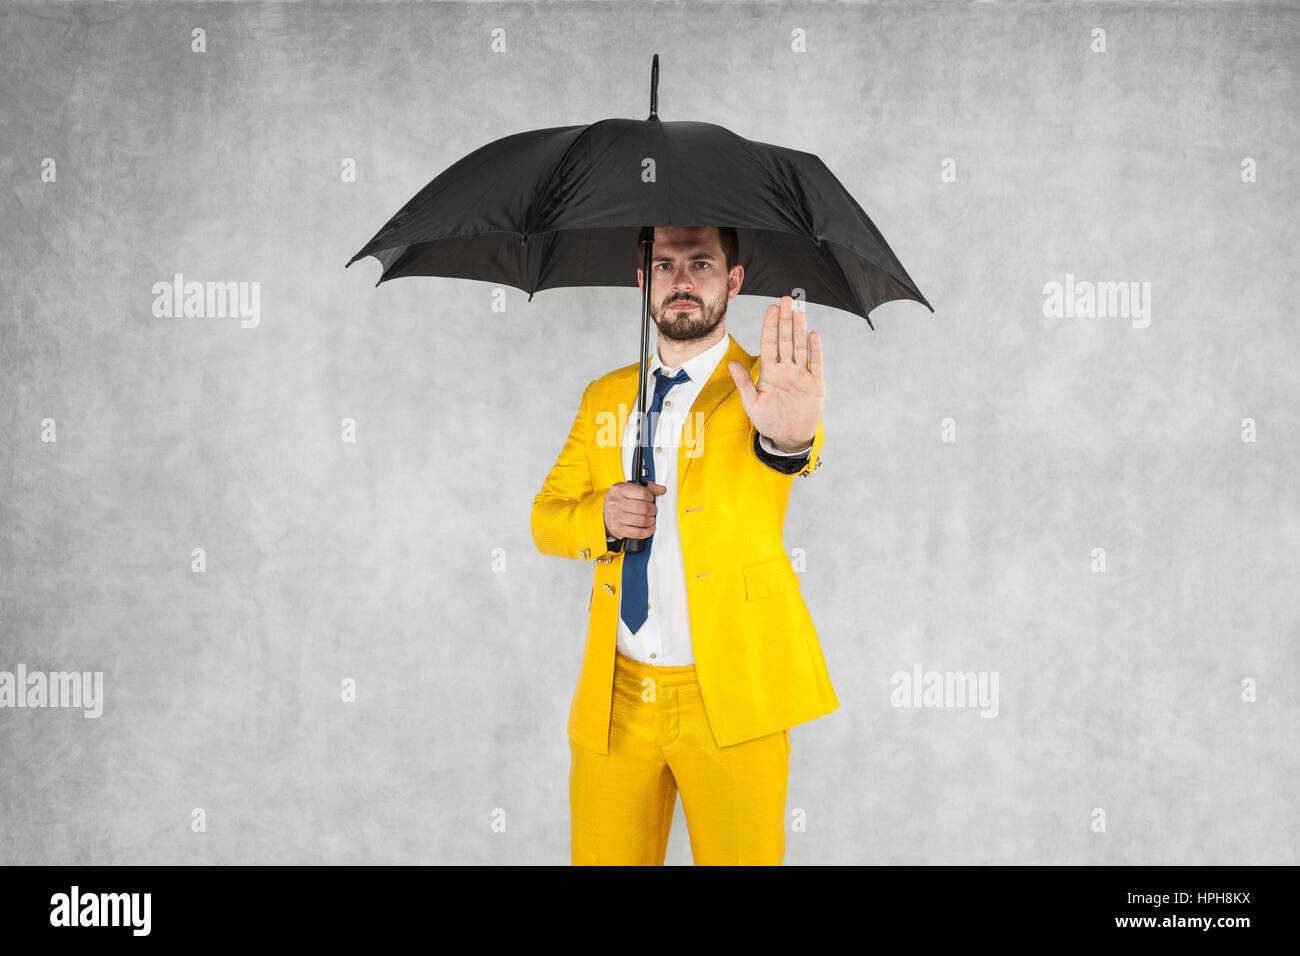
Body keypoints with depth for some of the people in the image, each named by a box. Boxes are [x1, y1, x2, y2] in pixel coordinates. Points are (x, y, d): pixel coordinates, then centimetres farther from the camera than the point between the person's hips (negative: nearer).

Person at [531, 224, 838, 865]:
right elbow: (546, 517, 15)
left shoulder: (760, 387, 0)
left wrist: (791, 436, -49)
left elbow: (782, 445, -24)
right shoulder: (605, 398, 14)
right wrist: (600, 519, -8)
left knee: (741, 855, -1)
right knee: (602, 857, 6)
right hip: (613, 698, 4)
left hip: (730, 695, -3)